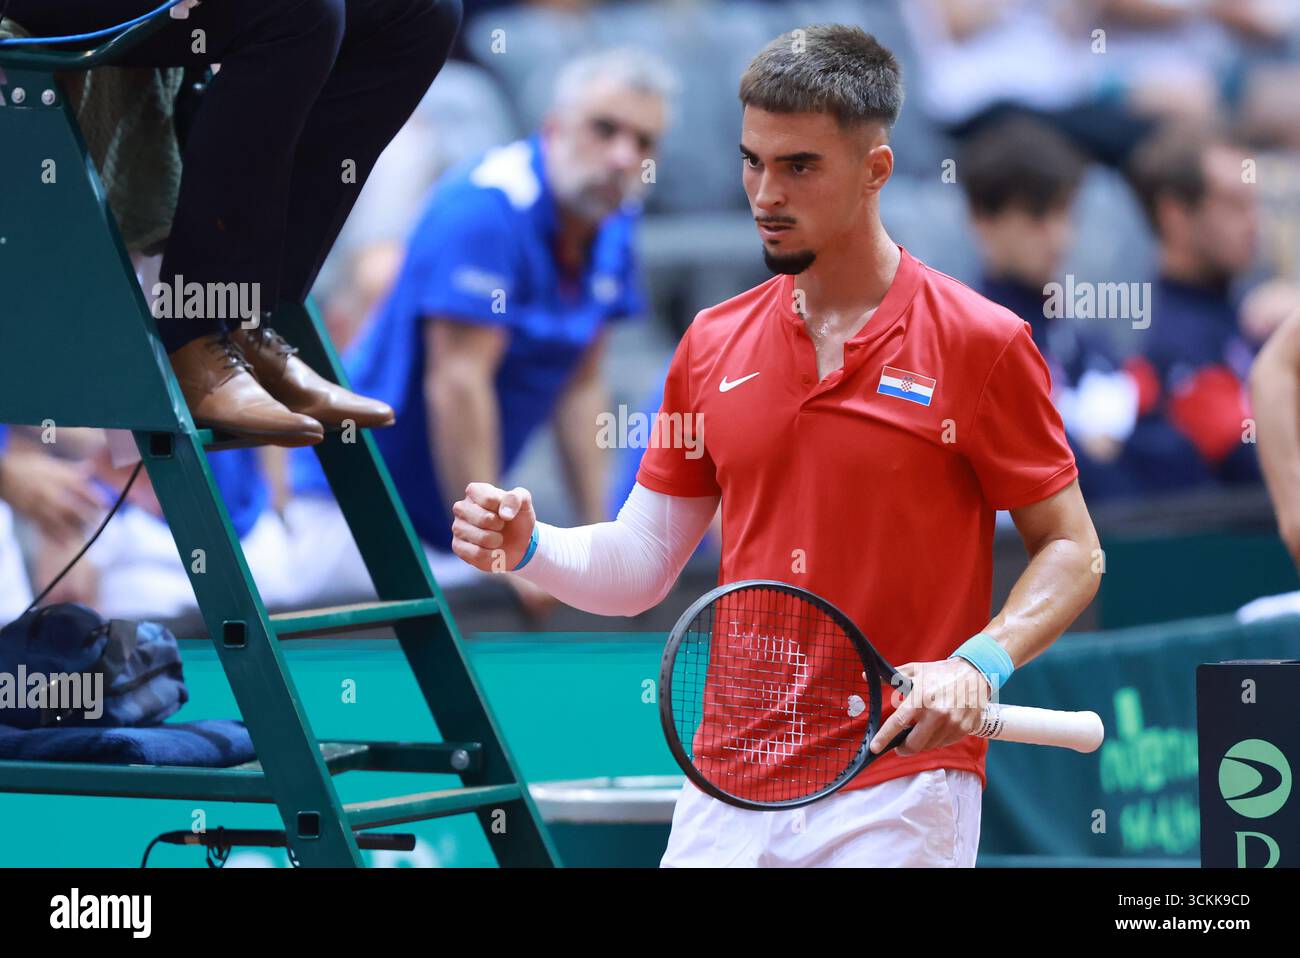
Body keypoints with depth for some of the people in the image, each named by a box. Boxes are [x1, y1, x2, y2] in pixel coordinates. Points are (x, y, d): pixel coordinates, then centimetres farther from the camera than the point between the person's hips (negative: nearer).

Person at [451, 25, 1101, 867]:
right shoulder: (713, 346, 8)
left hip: (900, 793, -4)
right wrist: (527, 547, -7)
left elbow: (1072, 551, -1)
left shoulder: (982, 344, -5)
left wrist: (978, 666, -17)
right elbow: (639, 566, 12)